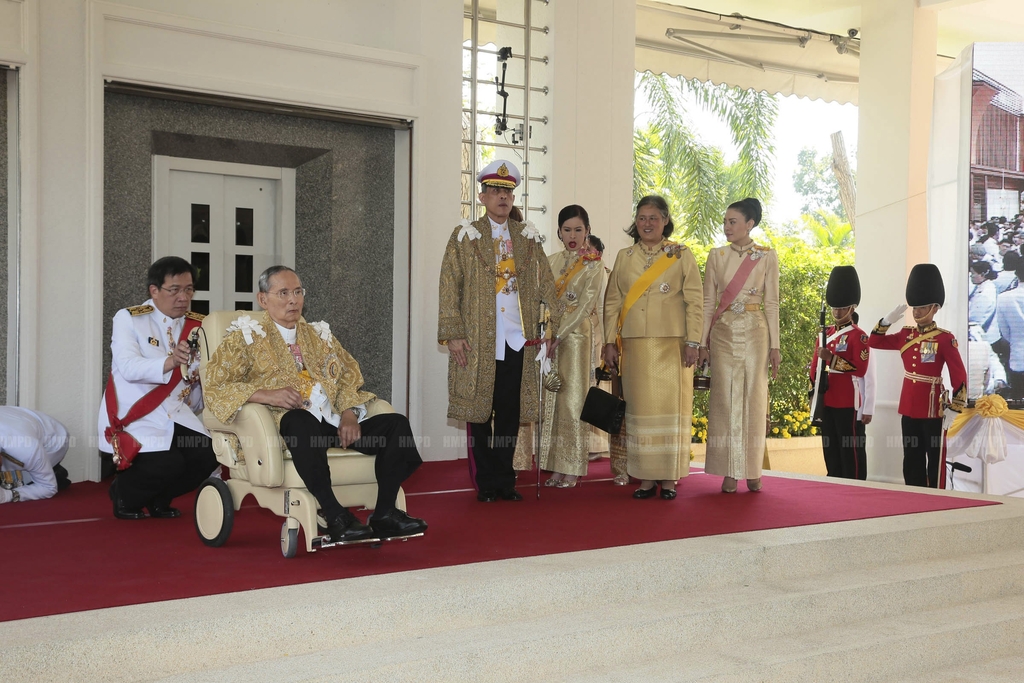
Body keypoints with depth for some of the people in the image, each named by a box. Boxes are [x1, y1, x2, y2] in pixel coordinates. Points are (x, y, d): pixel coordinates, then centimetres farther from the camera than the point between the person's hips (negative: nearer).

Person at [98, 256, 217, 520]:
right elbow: (128, 367, -22)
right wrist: (170, 362, -38)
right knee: (167, 463, -26)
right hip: (135, 417, -5)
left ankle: (159, 500, 13)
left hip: (177, 416, 5)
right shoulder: (128, 319, -6)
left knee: (207, 457, -16)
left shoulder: (198, 326, 7)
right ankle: (123, 493, 8)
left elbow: (204, 377, 7)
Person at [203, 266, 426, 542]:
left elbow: (349, 376, 20)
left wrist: (349, 413, -2)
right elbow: (215, 388, 0)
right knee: (301, 420, -41)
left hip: (334, 423, 6)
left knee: (396, 424, -16)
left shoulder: (319, 335, 27)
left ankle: (384, 513, -21)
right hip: (288, 424, -5)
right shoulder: (246, 338, 11)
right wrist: (267, 395, -17)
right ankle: (335, 517, -40)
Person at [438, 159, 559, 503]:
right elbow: (449, 288, -1)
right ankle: (486, 483, 10)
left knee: (510, 413, 4)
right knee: (479, 413, 1)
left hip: (518, 341, 2)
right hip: (478, 342, -2)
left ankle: (505, 480, 14)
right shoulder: (464, 237, 3)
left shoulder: (528, 238, 13)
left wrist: (550, 327, 4)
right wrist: (453, 334, -9)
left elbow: (545, 285, 13)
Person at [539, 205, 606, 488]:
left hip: (577, 337, -4)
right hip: (550, 337, 4)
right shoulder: (551, 261, 12)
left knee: (572, 400, -4)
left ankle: (571, 469, 2)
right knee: (551, 401, 4)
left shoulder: (594, 265, -2)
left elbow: (584, 305, -11)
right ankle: (555, 466, 10)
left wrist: (558, 333, -18)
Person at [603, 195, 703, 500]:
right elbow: (612, 302, 11)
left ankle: (669, 477, 3)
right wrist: (610, 342, 4)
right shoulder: (624, 257, 12)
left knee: (671, 407, -3)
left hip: (672, 344, -2)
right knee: (640, 408, 1)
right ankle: (646, 477, 6)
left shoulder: (682, 255, 5)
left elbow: (694, 302, 1)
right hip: (635, 345, 2)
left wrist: (692, 342, -7)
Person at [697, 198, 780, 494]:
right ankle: (730, 472, 3)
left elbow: (772, 303, 1)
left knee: (754, 397, -1)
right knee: (725, 398, -2)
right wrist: (702, 342, 1)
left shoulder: (767, 256, 2)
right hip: (724, 333, 1)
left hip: (755, 333, -1)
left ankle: (752, 471, 8)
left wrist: (774, 345, -3)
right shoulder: (716, 256, 6)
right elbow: (708, 301, 6)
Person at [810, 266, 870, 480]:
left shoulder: (858, 336, -7)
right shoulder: (825, 334, 12)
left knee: (851, 447, -2)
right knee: (830, 447, 11)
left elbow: (861, 370, -16)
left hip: (848, 401, -7)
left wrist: (832, 358, -22)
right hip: (827, 400, 7)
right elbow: (815, 367, 17)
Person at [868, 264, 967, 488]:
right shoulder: (906, 335, 8)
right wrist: (887, 320, 0)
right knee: (912, 460, 11)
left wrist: (954, 409, -13)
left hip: (933, 408, -6)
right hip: (909, 407, 6)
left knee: (935, 460, 1)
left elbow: (959, 376, -10)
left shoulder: (945, 338, -10)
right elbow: (875, 342, 15)